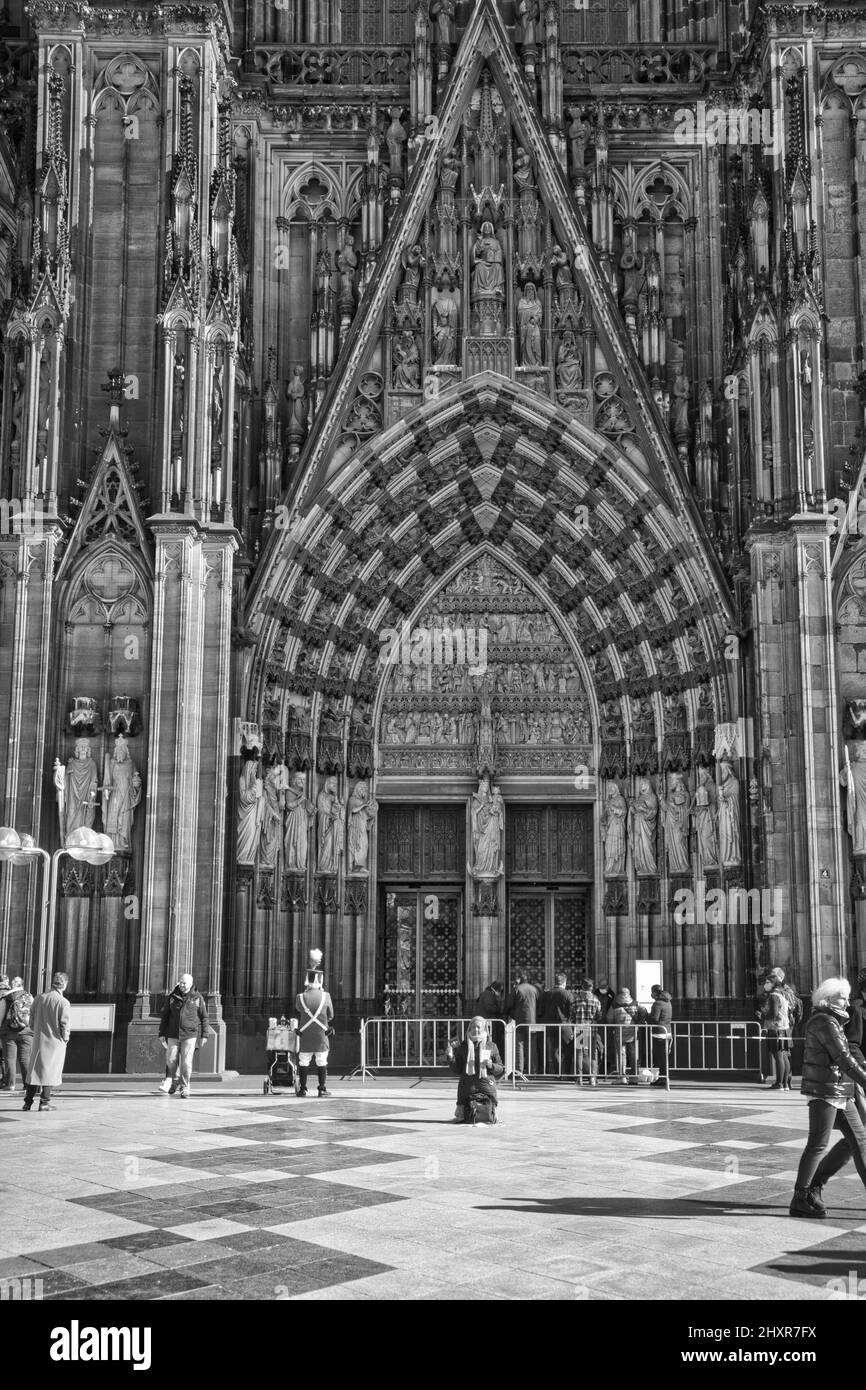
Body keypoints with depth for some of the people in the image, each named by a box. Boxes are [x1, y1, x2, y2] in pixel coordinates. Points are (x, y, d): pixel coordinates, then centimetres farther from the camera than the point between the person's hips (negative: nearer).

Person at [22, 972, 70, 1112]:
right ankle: (44, 1102, 6)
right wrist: (65, 1037, 2)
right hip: (55, 1041, -5)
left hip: (39, 1039, 5)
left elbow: (32, 1018, 5)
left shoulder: (40, 998, 0)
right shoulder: (63, 1002, -15)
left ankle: (28, 1102, 14)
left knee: (34, 1070, 12)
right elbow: (64, 1023, -15)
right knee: (50, 1071, 5)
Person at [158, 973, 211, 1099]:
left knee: (186, 1062, -6)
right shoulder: (172, 997, 8)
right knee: (171, 1060, 1)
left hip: (190, 1035, -2)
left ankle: (184, 1088, 3)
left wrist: (204, 1035, 2)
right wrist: (162, 1033, 10)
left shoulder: (198, 998, 3)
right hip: (173, 1035, 2)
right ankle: (172, 1083, 22)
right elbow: (165, 1016, 13)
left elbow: (204, 1017, 5)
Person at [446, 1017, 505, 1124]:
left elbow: (501, 1069, 7)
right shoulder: (463, 1046, 5)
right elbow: (457, 1071, 6)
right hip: (467, 1086, 0)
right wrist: (450, 1057, -9)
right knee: (461, 1119, 0)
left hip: (486, 1085, 0)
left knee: (490, 1119, -3)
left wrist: (491, 1065, -13)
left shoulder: (491, 1046, 4)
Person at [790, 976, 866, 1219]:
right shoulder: (823, 1022, -15)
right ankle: (800, 1200, 3)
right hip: (824, 1091, -10)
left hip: (840, 1093, 10)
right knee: (818, 1144, -5)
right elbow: (843, 1058, -22)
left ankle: (815, 1183, 15)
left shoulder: (834, 1022, 17)